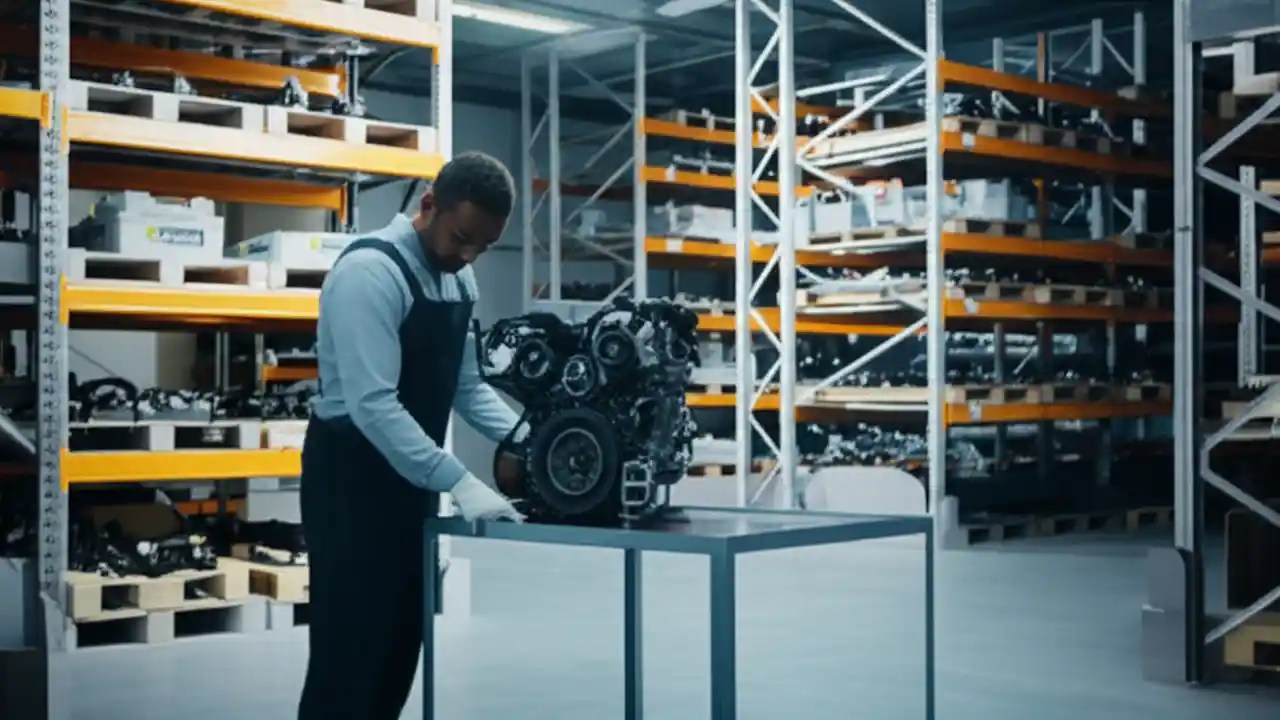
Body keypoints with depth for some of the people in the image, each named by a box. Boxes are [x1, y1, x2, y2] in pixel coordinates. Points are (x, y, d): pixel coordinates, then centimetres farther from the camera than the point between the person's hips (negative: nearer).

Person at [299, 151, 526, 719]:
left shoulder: (460, 280, 7)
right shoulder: (371, 271, -20)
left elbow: (466, 385, 12)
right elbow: (373, 405, -27)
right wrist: (459, 482, -30)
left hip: (409, 477, 9)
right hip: (352, 477, -9)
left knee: (398, 648, 15)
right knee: (349, 653, -4)